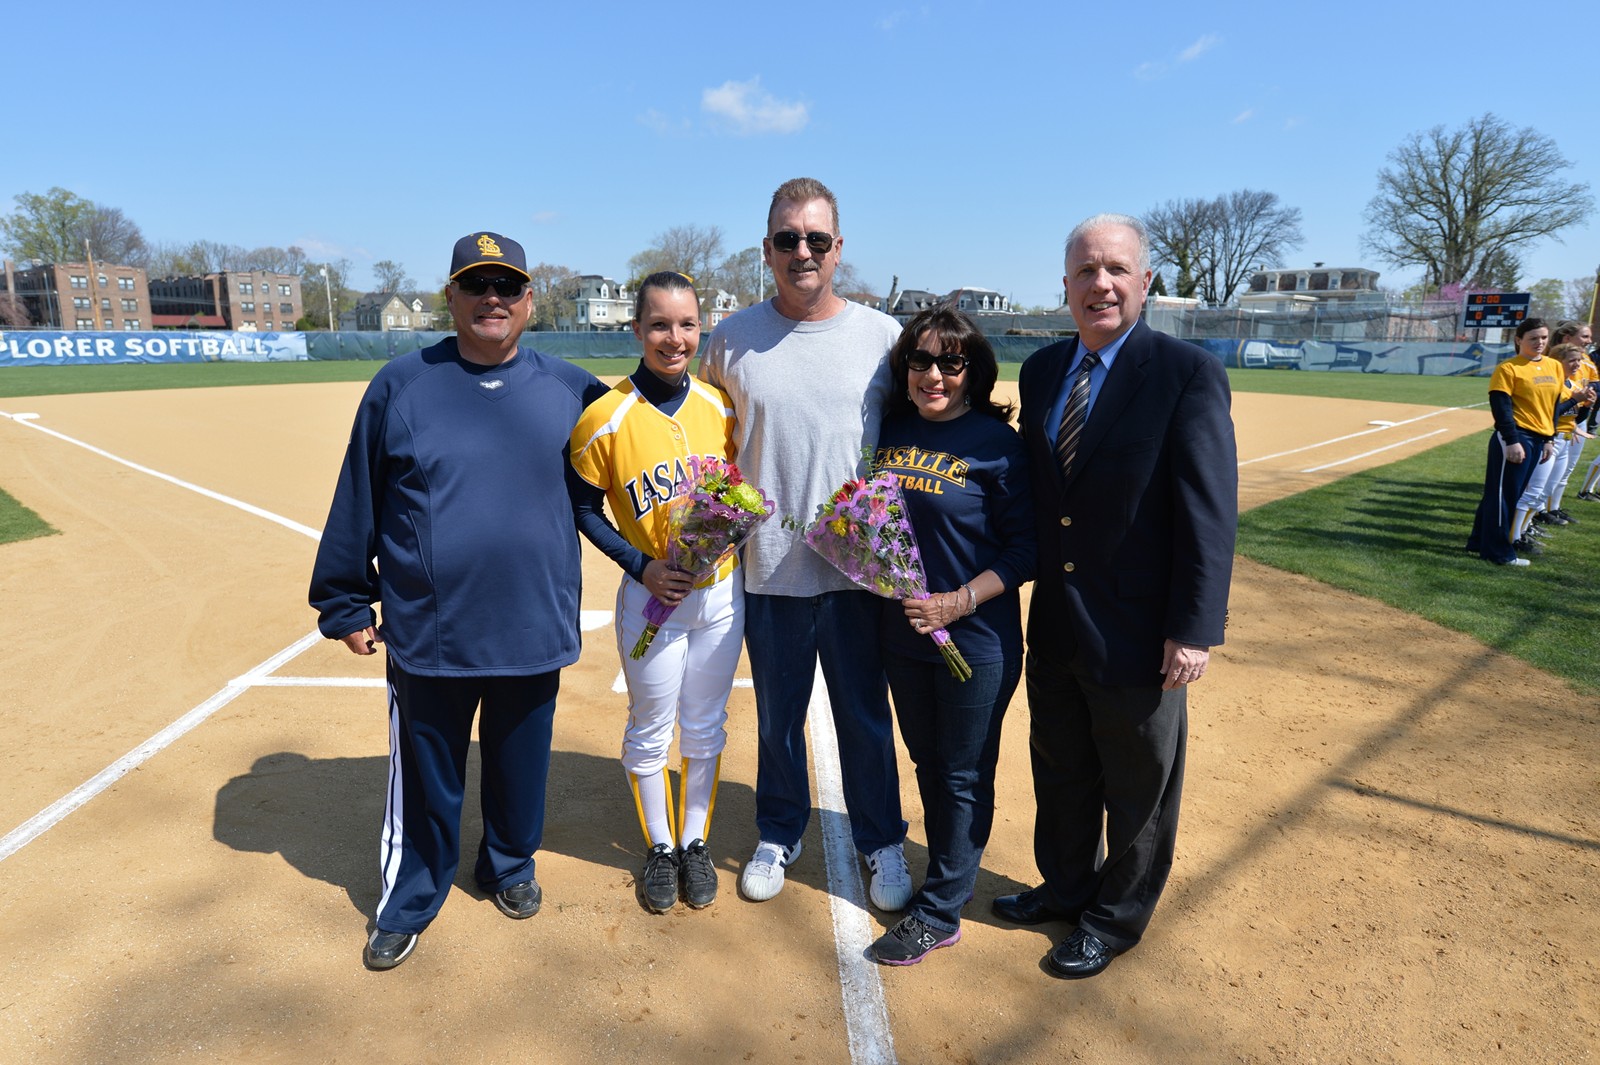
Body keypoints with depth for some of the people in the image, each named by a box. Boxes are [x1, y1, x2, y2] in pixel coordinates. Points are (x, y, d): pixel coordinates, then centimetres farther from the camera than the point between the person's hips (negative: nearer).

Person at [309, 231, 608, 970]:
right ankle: (408, 902, 35)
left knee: (519, 766, 18)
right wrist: (346, 605, 4)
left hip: (533, 631, 1)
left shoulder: (570, 391, 1)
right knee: (424, 778, 13)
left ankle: (510, 866, 43)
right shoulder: (400, 387, -3)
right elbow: (356, 504, 1)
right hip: (426, 632, -1)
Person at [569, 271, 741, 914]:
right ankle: (659, 847, 35)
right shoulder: (605, 418, -13)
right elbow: (585, 509, -4)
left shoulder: (720, 406, -1)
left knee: (705, 728, 16)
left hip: (721, 592, 3)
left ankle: (695, 843, 36)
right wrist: (641, 566, -15)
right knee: (650, 732, 12)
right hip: (651, 596, -3)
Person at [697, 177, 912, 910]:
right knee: (776, 714, 15)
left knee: (865, 715, 12)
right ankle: (779, 836, 38)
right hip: (768, 568, 1)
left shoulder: (883, 336, -1)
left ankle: (882, 842, 33)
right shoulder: (732, 339, 2)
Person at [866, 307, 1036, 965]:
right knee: (927, 762, 20)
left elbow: (1026, 547, -12)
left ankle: (938, 912, 23)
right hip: (903, 633, 6)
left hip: (976, 639, -5)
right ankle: (951, 867, 41)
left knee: (964, 776, 8)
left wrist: (958, 602, -21)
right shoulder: (891, 430, 3)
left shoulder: (997, 443, -13)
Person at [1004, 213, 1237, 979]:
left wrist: (1195, 628, -19)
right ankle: (1065, 884, 46)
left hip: (1138, 631, -5)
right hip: (1054, 623, 6)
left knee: (1138, 787, 14)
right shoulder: (1041, 370, 5)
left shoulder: (1188, 373, -13)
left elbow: (1211, 511, -16)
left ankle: (1117, 917, 37)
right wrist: (1026, 579, 8)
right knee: (1060, 772, 23)